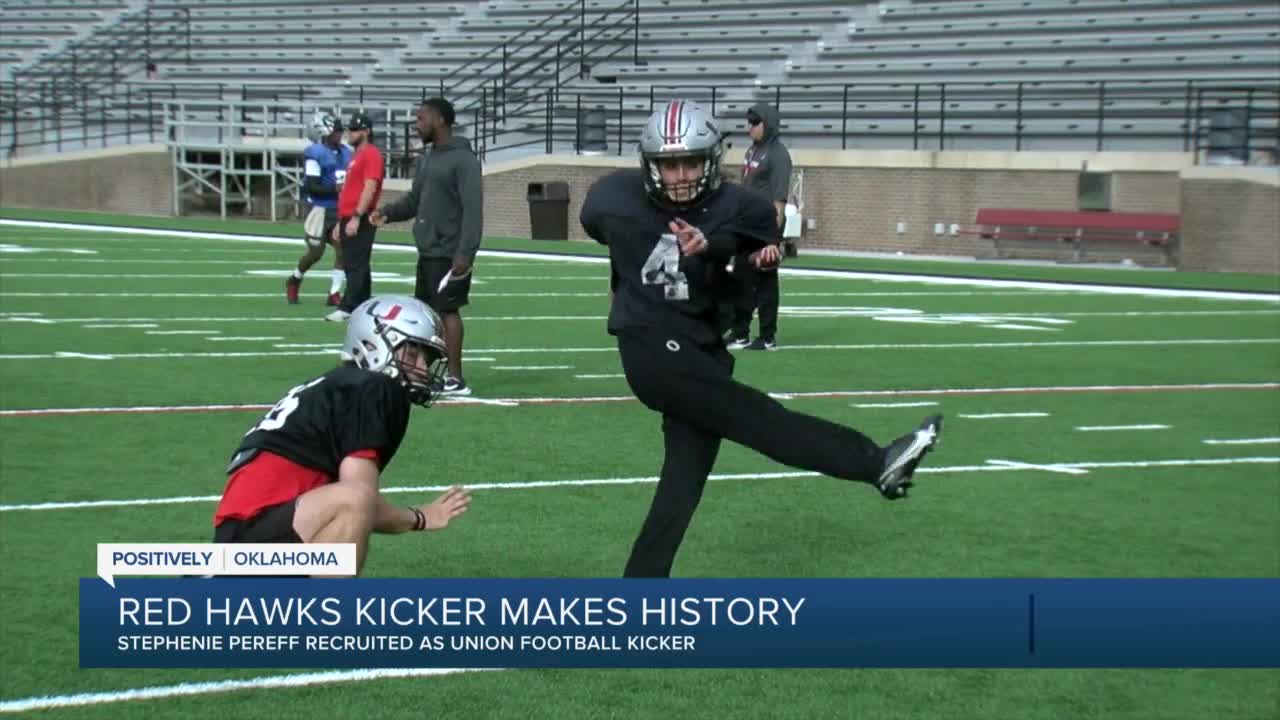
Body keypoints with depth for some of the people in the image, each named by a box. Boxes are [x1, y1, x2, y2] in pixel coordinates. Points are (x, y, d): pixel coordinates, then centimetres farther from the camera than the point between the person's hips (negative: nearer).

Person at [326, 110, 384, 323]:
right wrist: (340, 221, 23)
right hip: (348, 219, 10)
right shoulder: (356, 156, 21)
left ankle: (348, 308, -14)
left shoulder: (371, 155, -10)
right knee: (353, 265, 10)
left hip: (360, 221, -10)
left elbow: (369, 188, -19)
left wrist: (356, 217, -24)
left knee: (355, 265, -11)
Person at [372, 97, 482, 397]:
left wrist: (465, 253, -25)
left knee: (447, 310, -5)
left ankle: (454, 379, 0)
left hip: (449, 254, -9)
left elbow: (473, 210, -19)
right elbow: (415, 199, 22)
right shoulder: (425, 158, 15)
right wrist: (388, 212, 3)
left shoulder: (463, 159, -13)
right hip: (427, 251, 9)